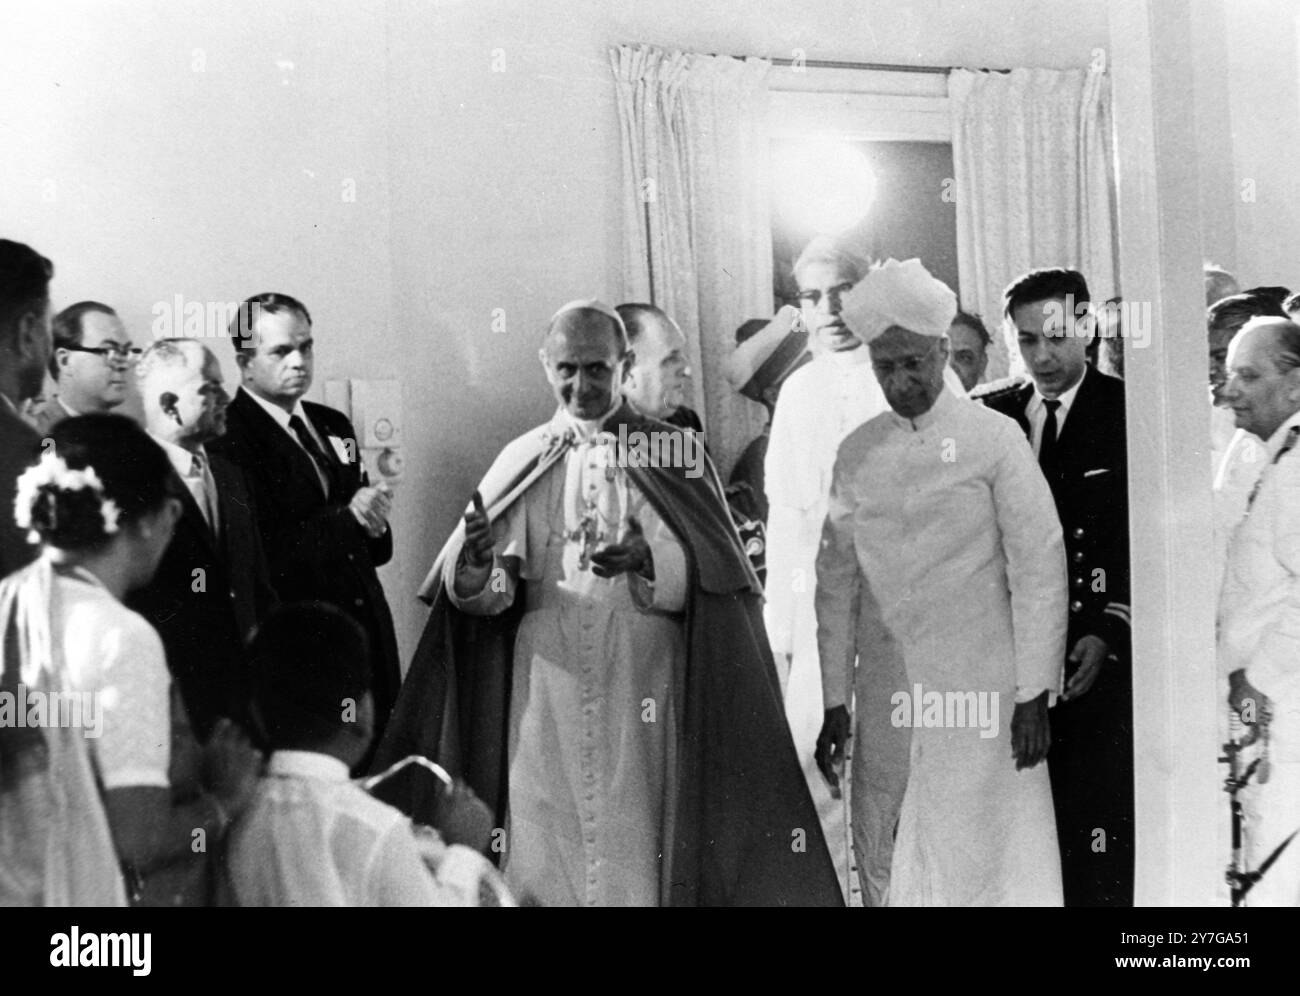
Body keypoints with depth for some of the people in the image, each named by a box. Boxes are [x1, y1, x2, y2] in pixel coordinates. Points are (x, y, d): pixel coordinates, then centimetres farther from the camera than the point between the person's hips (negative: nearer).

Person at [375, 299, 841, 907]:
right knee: (545, 845, 1)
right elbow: (495, 593, 2)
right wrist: (478, 564, -20)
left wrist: (647, 559, -25)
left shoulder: (673, 452, 4)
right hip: (544, 694, 2)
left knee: (638, 846, -2)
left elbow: (708, 574, -6)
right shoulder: (521, 462, 9)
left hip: (642, 695, -1)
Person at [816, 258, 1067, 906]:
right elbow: (836, 580, 11)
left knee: (984, 864, -3)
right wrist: (834, 704, 8)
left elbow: (1038, 565, -3)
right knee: (888, 867, 5)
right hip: (884, 699, 4)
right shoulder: (856, 452, 9)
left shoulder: (994, 438, -2)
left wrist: (1034, 695, -8)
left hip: (979, 693, -3)